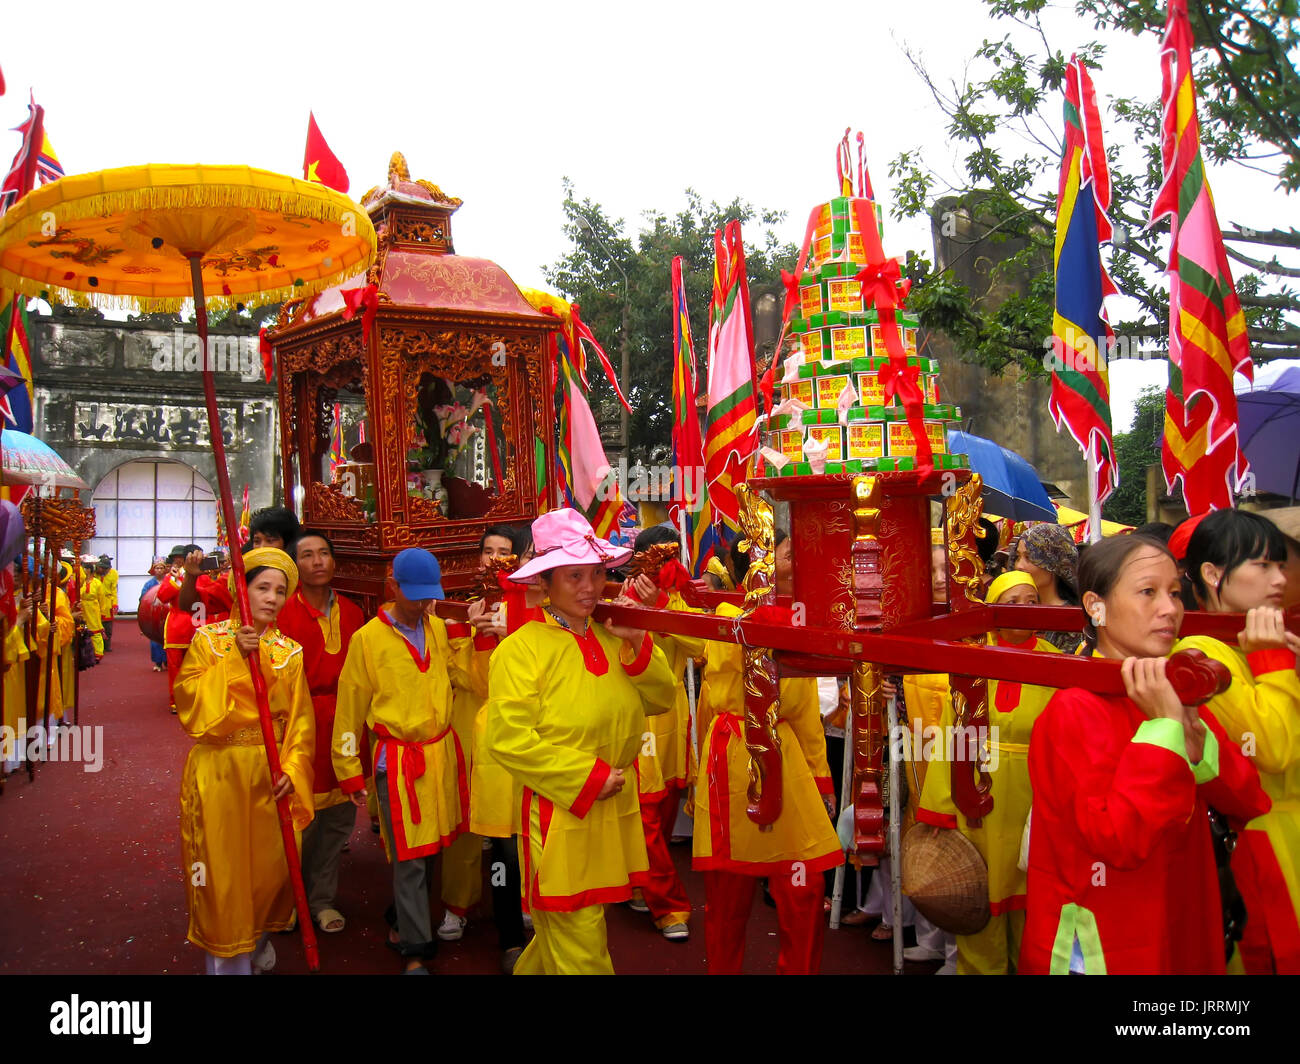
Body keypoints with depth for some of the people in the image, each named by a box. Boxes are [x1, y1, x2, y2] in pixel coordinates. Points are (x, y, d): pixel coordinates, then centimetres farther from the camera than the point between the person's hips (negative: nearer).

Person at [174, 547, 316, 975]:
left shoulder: (290, 652, 3)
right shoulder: (209, 639, -1)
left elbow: (300, 720, 1)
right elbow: (190, 704, -12)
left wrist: (292, 768, -12)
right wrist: (234, 657, -19)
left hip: (270, 774, 2)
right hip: (218, 771, -2)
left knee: (269, 866, 10)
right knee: (222, 869, 3)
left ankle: (257, 939, 36)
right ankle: (227, 958, 21)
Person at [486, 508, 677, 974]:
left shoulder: (608, 636, 5)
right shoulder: (522, 647, -14)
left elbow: (662, 700, 5)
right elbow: (509, 739, -21)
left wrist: (635, 643, -9)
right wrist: (589, 777, -17)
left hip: (613, 812, 6)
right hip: (557, 817, -6)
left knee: (562, 931, 22)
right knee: (580, 951, 2)